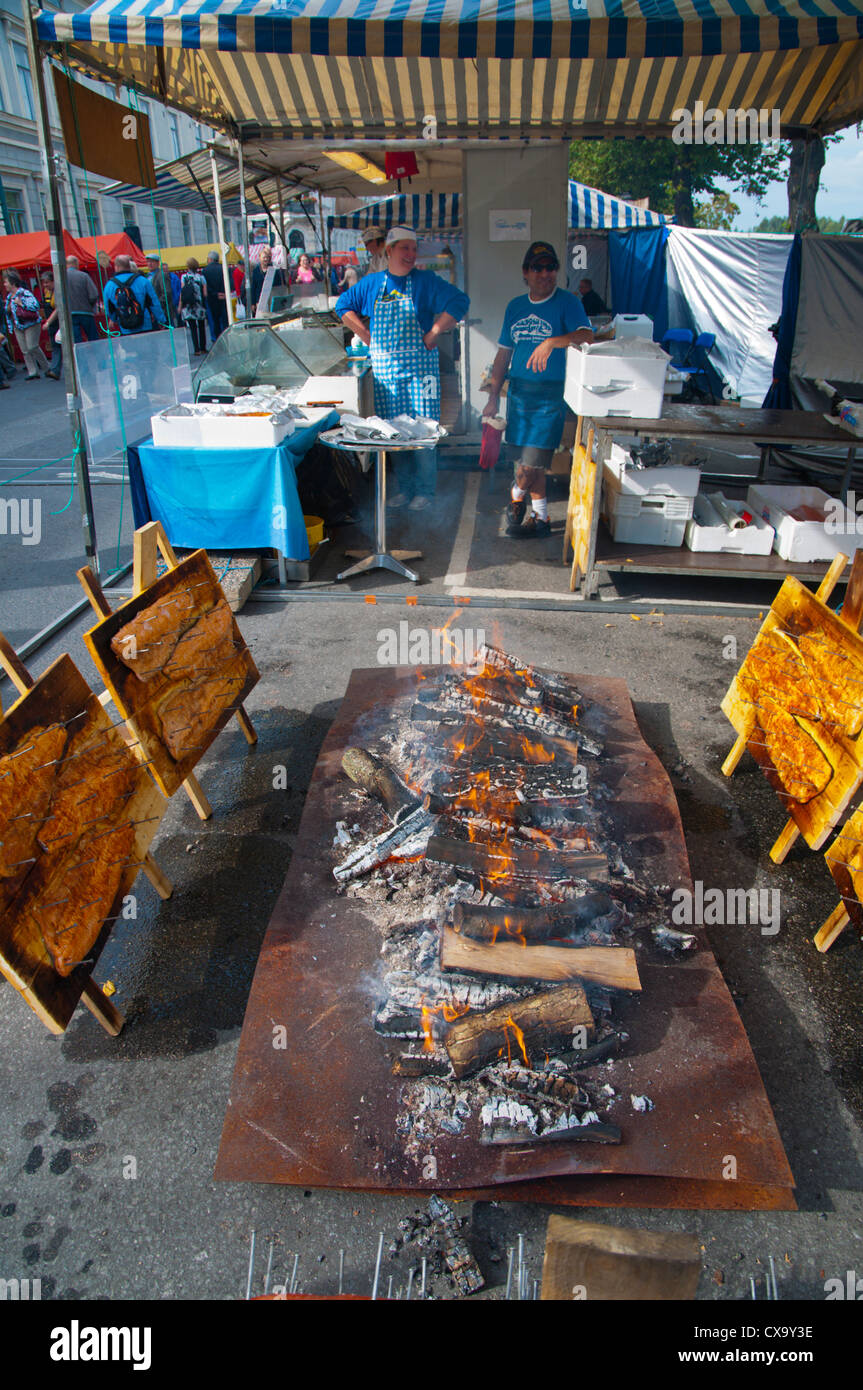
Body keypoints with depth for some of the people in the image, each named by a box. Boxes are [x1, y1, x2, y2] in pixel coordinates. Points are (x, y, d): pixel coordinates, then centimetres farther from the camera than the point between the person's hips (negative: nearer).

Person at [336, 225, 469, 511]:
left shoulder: (426, 281, 2)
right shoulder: (371, 284, 11)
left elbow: (459, 302, -4)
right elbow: (343, 306, 22)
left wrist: (434, 333, -8)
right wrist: (365, 335, 10)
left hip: (419, 366, -3)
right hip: (384, 367, 3)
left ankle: (424, 490, 3)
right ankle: (400, 487, 14)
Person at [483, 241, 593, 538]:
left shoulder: (567, 303, -4)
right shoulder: (515, 307, 13)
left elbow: (586, 336, -22)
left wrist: (552, 342, -38)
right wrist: (493, 397, 14)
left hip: (550, 394, -5)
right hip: (518, 391, 5)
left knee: (531, 462, -10)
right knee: (529, 461, 10)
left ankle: (517, 496, 17)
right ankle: (541, 520, 25)